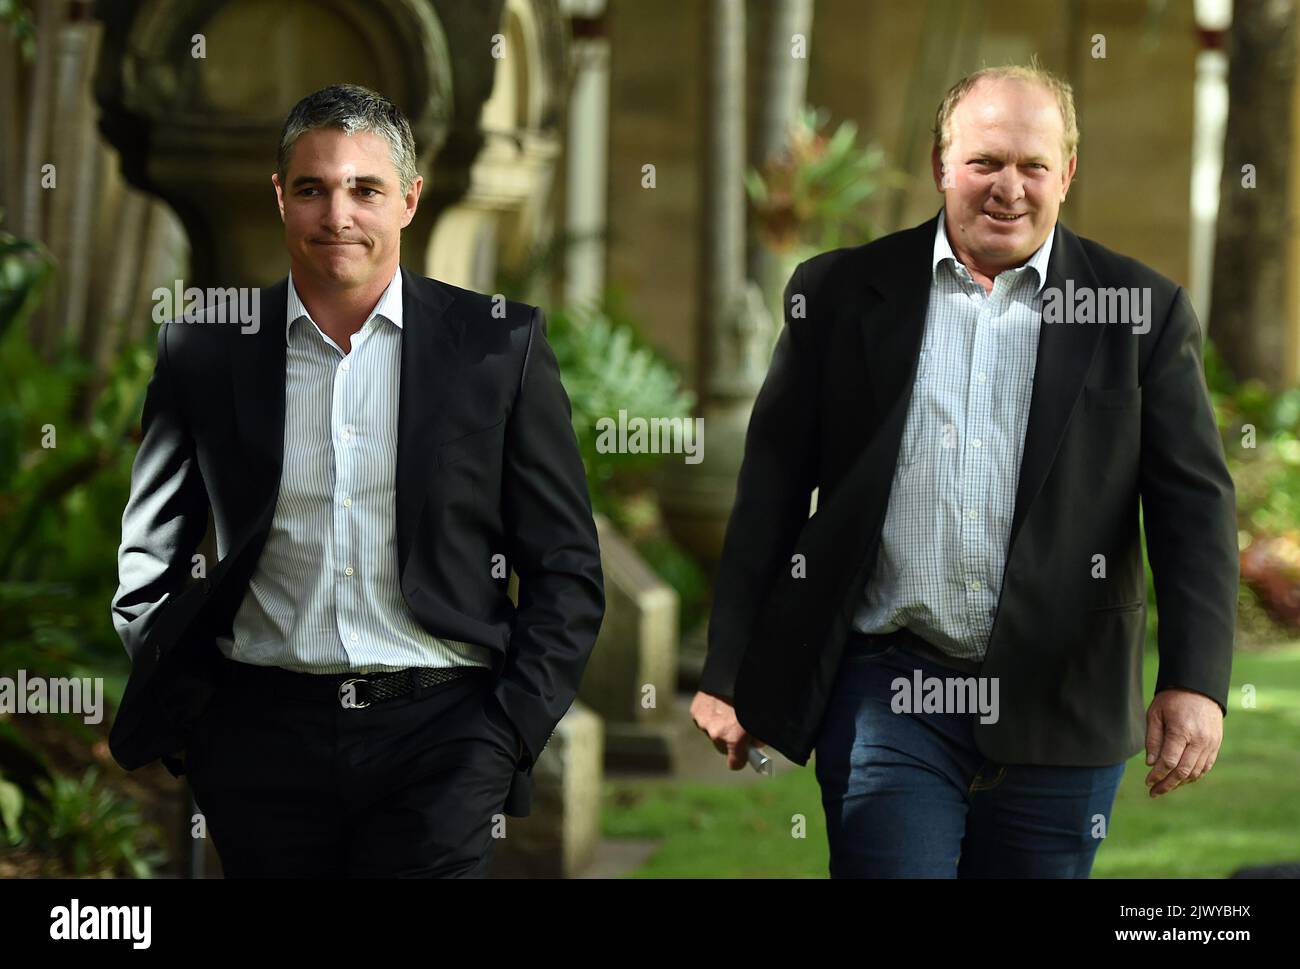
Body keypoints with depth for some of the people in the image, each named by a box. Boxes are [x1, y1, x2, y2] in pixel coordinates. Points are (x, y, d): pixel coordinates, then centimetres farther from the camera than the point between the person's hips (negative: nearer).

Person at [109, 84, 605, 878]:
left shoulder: (501, 345, 4)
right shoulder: (204, 351, 7)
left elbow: (566, 572, 6)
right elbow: (147, 564, 15)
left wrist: (506, 736, -3)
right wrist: (185, 724, 3)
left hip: (437, 732, -1)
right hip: (263, 740, 1)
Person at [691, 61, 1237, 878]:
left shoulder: (1143, 312, 4)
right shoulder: (841, 292, 6)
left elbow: (1195, 504, -1)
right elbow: (771, 492, 7)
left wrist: (1196, 683, -14)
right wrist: (730, 676, 4)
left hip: (1058, 710, 1)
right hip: (887, 692, 0)